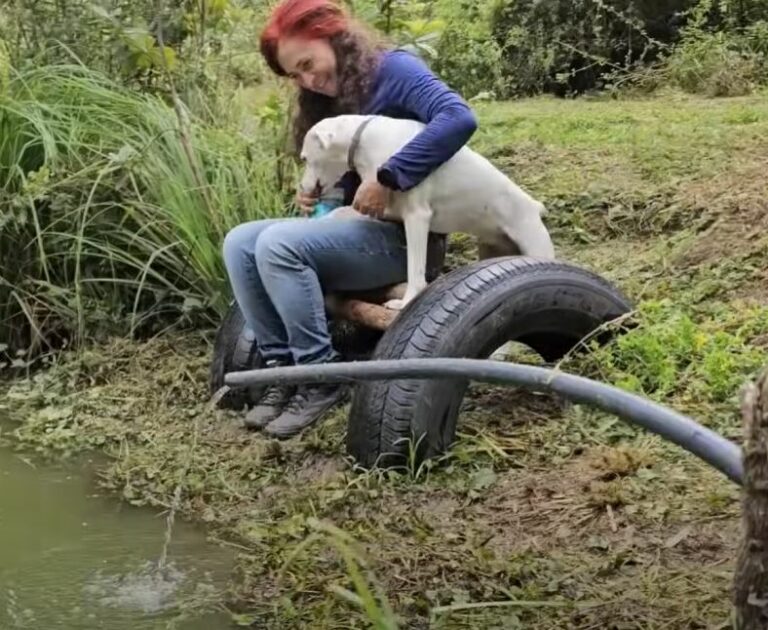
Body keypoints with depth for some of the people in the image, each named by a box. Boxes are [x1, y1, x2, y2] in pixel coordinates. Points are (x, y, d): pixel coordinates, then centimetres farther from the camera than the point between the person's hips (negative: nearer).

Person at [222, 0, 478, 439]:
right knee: (240, 243, -6)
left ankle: (322, 376, -18)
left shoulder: (394, 70, -11)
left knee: (277, 245, -26)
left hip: (401, 238, -9)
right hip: (354, 228, 9)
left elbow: (459, 119, -28)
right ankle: (283, 365, -8)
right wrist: (315, 198, -2)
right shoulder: (328, 101, 14)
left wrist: (387, 178, -30)